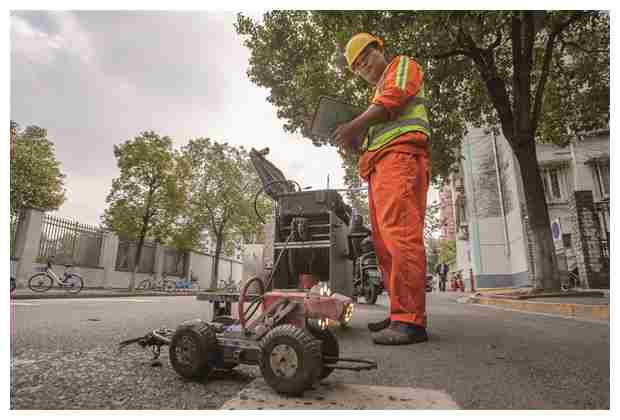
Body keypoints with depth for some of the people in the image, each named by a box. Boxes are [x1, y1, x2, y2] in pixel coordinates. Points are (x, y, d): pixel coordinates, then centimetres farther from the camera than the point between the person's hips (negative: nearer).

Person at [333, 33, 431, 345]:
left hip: (400, 155, -9)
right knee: (384, 243, 0)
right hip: (379, 167, 9)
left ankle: (410, 319, -23)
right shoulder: (378, 96, 38)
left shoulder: (402, 65, 18)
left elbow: (393, 98, -4)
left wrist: (355, 125, -8)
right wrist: (354, 144, 12)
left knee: (400, 235, -22)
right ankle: (402, 313, 4)